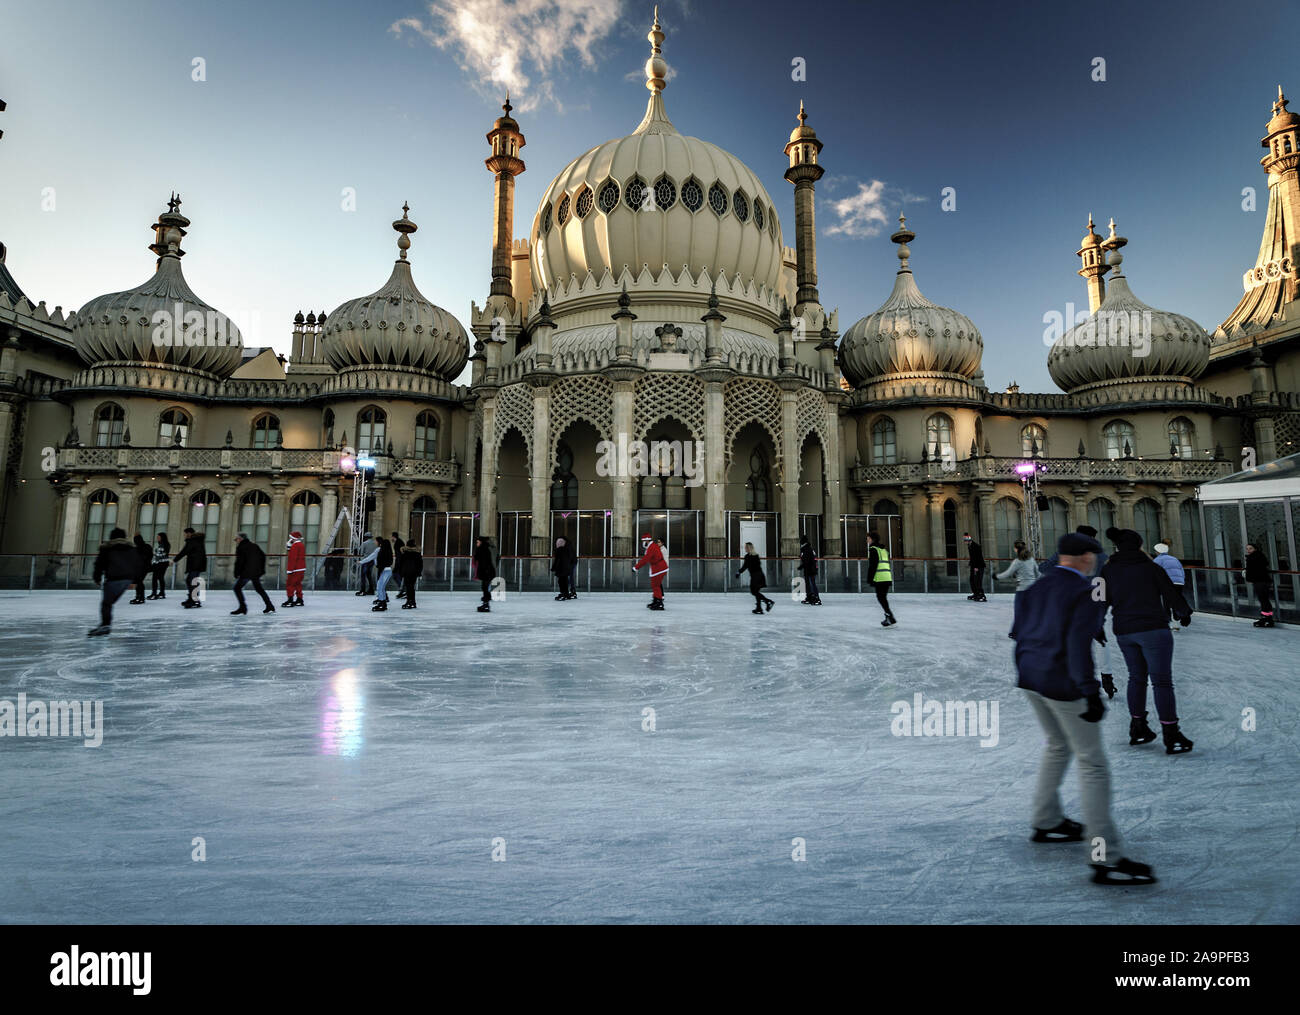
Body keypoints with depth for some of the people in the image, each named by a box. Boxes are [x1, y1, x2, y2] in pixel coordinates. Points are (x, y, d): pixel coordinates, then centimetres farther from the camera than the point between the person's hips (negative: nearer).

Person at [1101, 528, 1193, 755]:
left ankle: (1137, 729, 22)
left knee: (1137, 677, 17)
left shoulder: (1108, 570, 5)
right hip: (1153, 629, -4)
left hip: (1123, 632, 4)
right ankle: (1171, 735, 1)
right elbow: (1171, 593, 2)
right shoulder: (1150, 567, -4)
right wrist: (1184, 613, 19)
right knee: (1162, 680, 0)